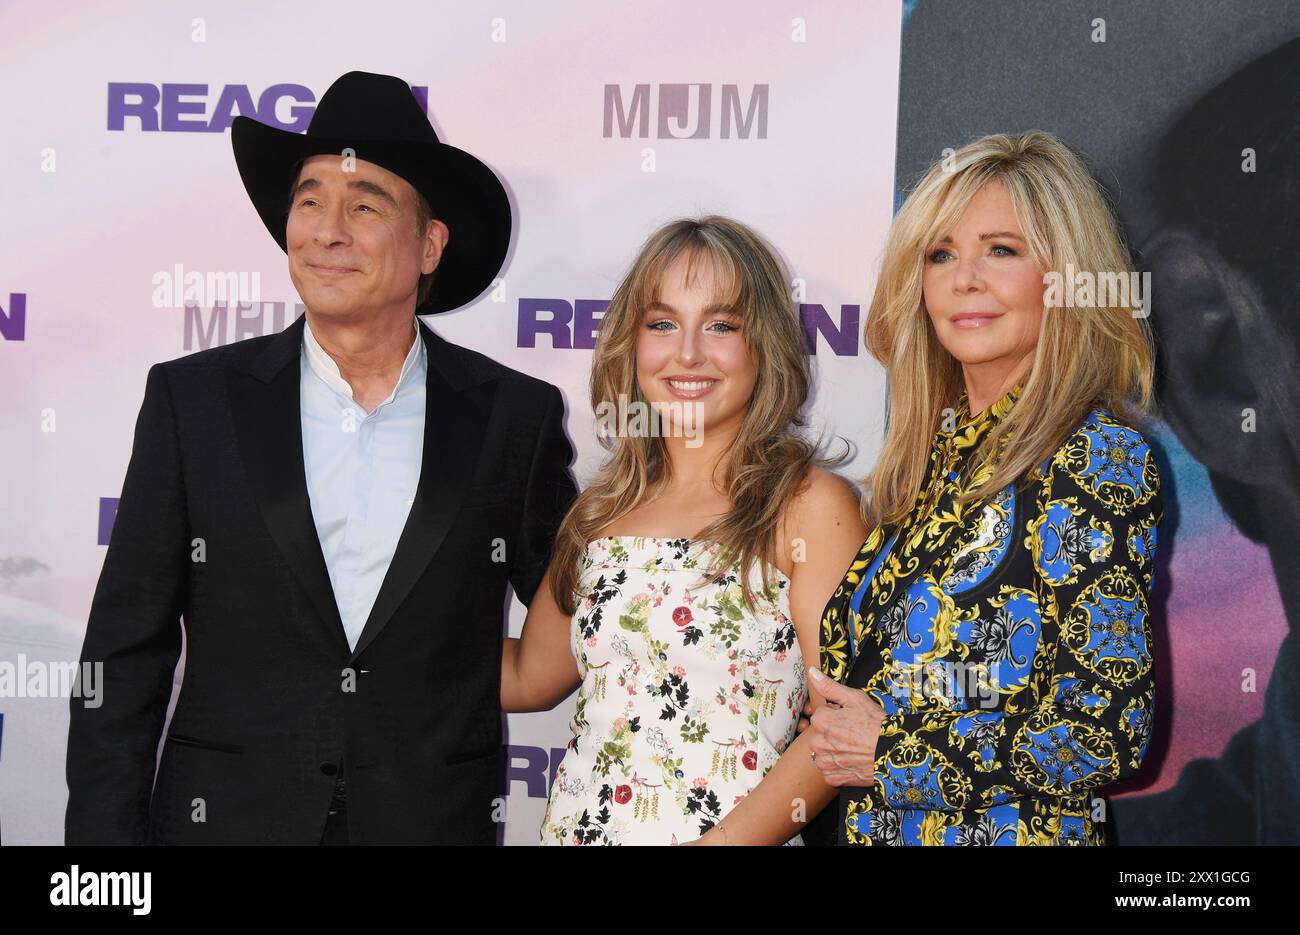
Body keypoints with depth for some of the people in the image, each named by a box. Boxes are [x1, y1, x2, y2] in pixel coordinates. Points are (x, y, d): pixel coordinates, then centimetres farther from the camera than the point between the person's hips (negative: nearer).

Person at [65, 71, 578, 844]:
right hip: (223, 816, 0)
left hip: (438, 817, 0)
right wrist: (106, 831, -6)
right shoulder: (192, 399, -2)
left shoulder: (516, 415, -2)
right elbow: (126, 655, -1)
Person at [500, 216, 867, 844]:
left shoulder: (810, 504, -11)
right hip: (575, 827, 5)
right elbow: (528, 678, 12)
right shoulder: (599, 510, 5)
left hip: (727, 834, -5)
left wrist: (725, 840, -24)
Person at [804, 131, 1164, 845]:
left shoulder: (1095, 458, -14)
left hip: (1005, 830, -6)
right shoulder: (936, 446, 5)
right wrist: (835, 743, -7)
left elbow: (1113, 728, -19)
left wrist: (890, 751, -14)